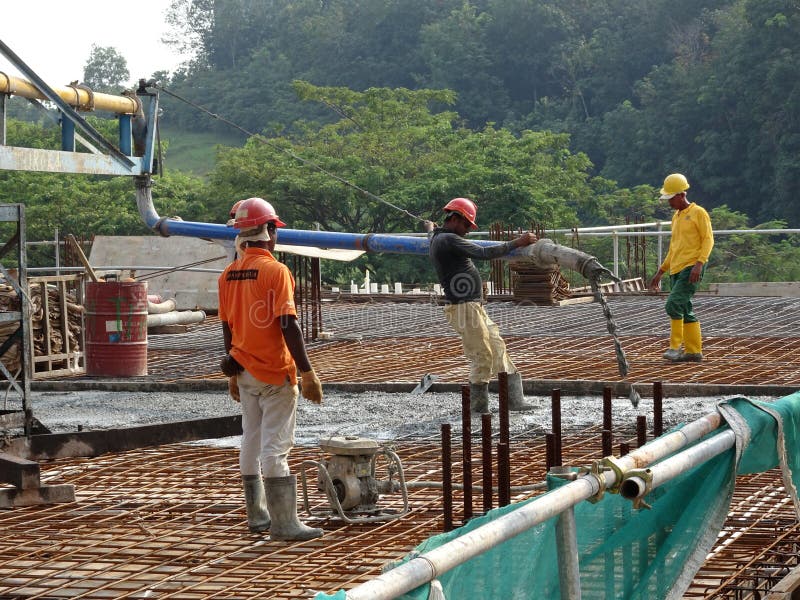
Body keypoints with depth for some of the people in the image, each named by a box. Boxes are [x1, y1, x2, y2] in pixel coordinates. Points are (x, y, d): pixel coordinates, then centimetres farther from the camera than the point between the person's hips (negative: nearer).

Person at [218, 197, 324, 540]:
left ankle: (257, 515, 23)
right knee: (275, 446, -6)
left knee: (251, 444, 14)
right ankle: (283, 523, -4)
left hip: (245, 371, 7)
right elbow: (288, 325, -19)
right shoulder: (275, 271, -14)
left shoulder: (228, 274, 6)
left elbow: (227, 327, 12)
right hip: (275, 372, -7)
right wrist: (307, 372, -16)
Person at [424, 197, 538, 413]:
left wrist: (430, 228, 66)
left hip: (474, 307, 11)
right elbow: (484, 253, -23)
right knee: (482, 357, -5)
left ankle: (514, 399, 10)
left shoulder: (437, 239, 15)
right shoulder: (449, 240, -17)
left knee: (497, 348, 10)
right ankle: (477, 406, 5)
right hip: (463, 307, -11)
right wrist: (517, 243, -17)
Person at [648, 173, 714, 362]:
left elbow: (708, 240, -10)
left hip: (691, 269, -8)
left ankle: (675, 347, -15)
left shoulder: (698, 213, -4)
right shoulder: (676, 217, 20)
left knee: (674, 304, -19)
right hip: (676, 270, 8)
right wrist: (660, 272, 25)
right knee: (685, 311, 6)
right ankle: (693, 351, 10)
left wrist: (699, 263, -23)